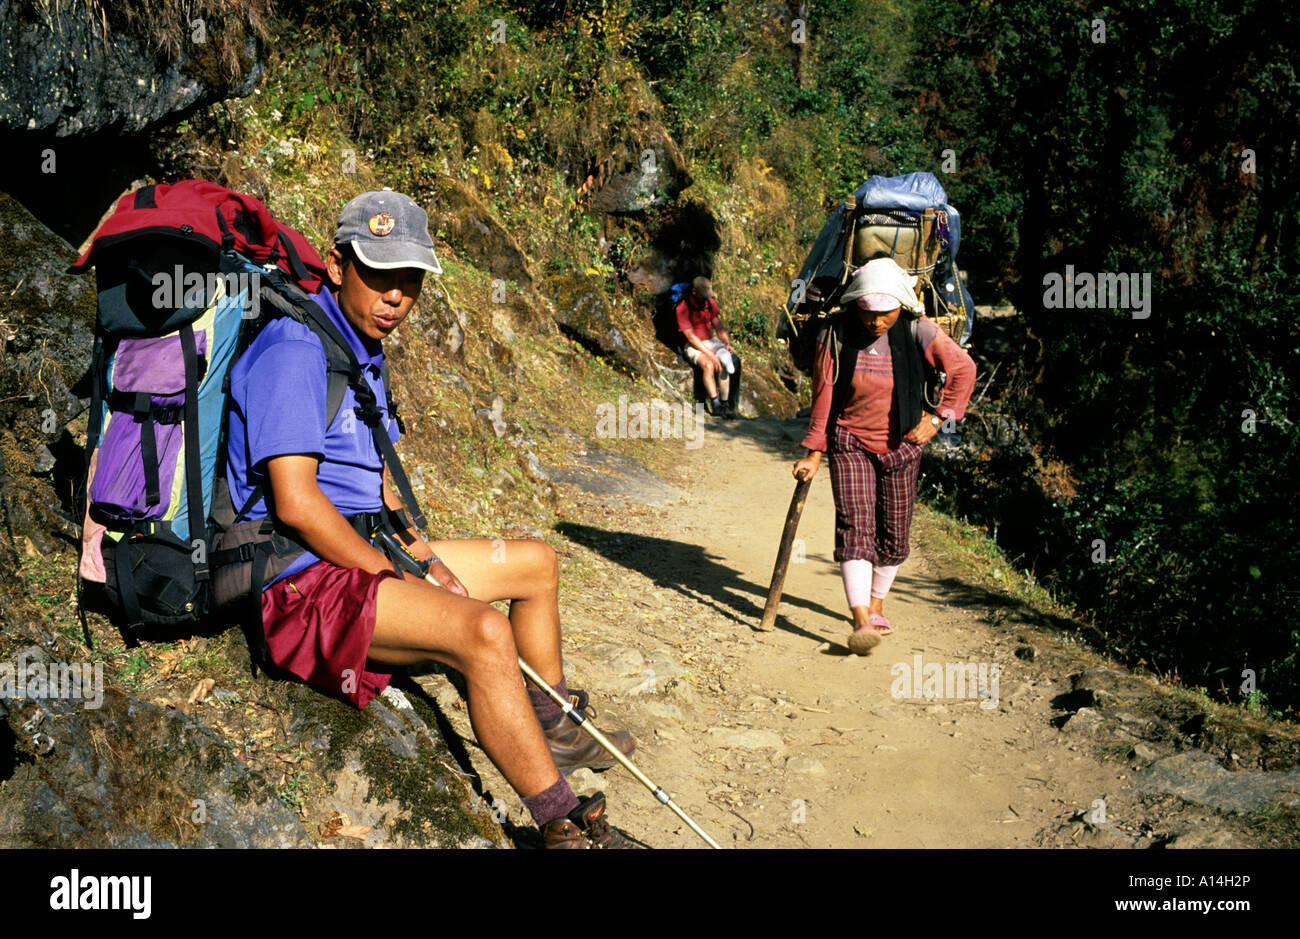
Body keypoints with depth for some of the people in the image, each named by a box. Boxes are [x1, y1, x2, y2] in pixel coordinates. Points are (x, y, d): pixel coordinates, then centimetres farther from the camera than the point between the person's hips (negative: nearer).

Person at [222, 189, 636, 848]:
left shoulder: (365, 349, 15)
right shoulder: (295, 348, -17)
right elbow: (295, 503, -25)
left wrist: (427, 560, 4)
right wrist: (393, 576, -16)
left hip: (366, 556, 10)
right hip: (303, 580, -10)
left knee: (536, 563, 17)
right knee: (482, 632, -31)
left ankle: (552, 729, 33)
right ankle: (564, 827, -19)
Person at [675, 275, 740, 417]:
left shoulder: (710, 302, 5)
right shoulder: (683, 307, -14)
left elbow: (718, 325, 13)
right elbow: (690, 336, -18)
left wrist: (727, 343, -5)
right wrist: (710, 354, -23)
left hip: (711, 341, 5)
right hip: (693, 345, -5)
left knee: (723, 363, -24)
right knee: (708, 365, -33)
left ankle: (725, 403, -22)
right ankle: (715, 404, -29)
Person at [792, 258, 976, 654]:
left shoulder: (918, 333, -12)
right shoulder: (836, 336, -12)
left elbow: (963, 369, 0)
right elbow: (823, 397, -5)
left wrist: (938, 419, -4)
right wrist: (814, 452, -4)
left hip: (901, 445, 2)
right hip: (850, 443, -1)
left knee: (893, 533, 8)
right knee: (855, 528, -15)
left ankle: (876, 607, 28)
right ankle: (862, 621, -21)